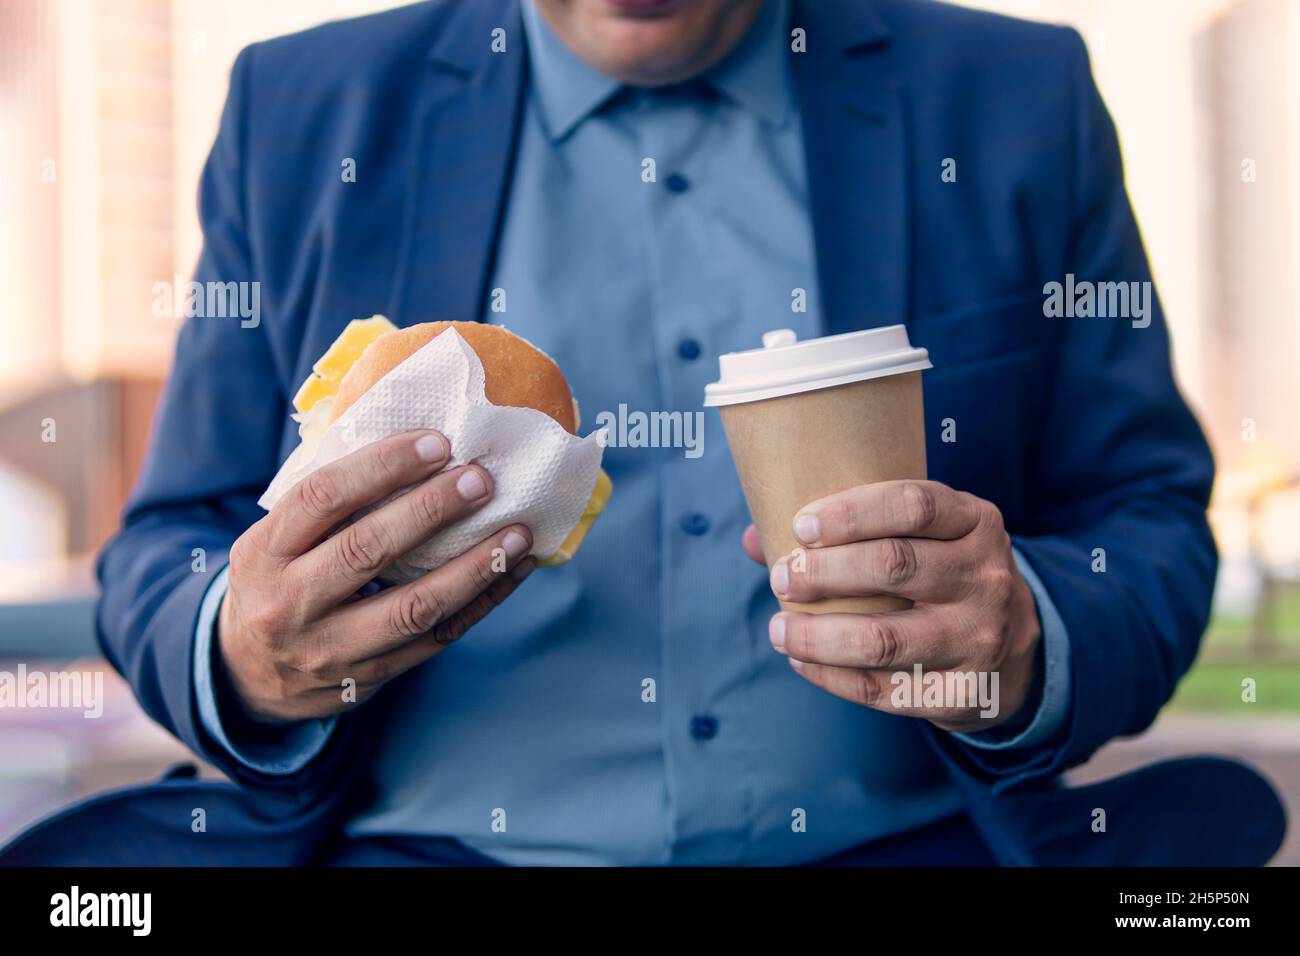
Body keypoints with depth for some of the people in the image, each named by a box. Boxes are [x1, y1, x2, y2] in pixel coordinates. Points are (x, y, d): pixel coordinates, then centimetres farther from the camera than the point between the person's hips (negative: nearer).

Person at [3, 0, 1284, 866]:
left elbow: (1153, 528, 13)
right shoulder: (299, 115, 14)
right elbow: (166, 556, 16)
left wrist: (1024, 652, -11)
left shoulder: (1022, 110, 14)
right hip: (414, 839, 0)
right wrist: (243, 662, -9)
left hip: (900, 839, 1)